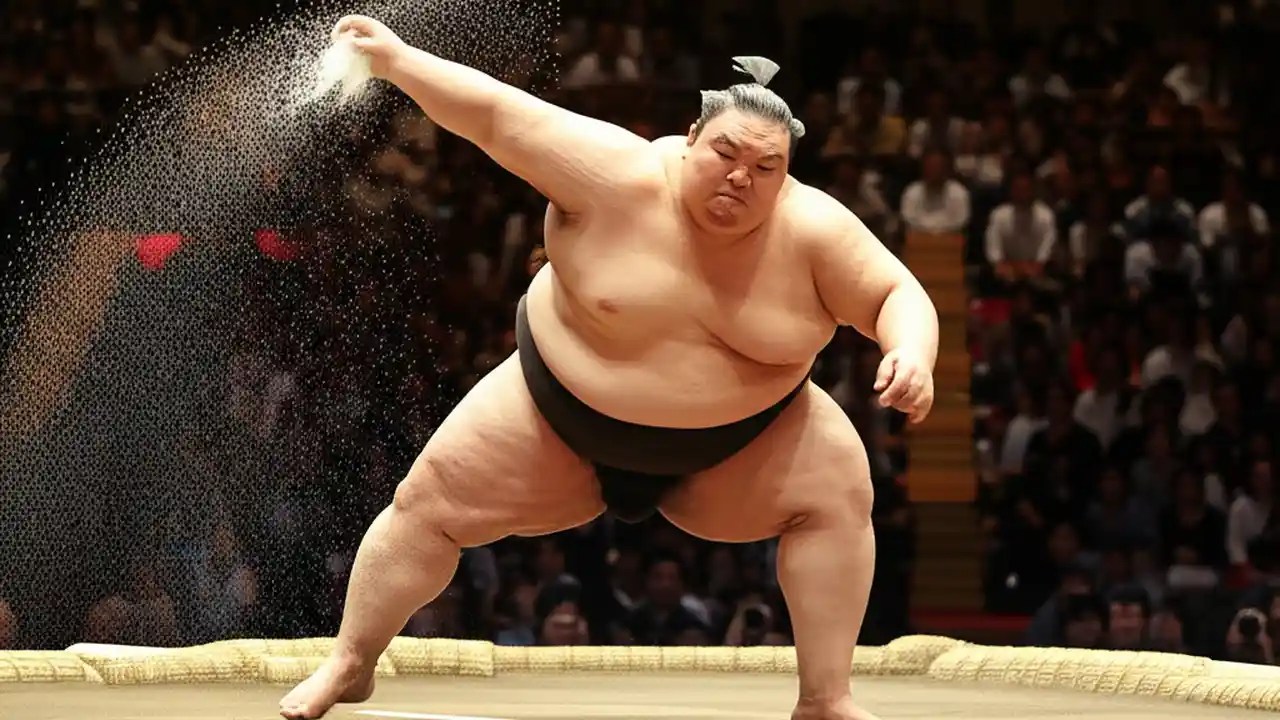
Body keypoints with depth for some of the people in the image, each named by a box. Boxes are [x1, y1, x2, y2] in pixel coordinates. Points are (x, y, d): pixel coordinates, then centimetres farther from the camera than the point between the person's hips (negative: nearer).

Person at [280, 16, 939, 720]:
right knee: (429, 504, -2)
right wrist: (395, 59, -27)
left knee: (837, 489, -18)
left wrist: (912, 355, -36)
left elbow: (898, 296, -14)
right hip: (562, 416, -1)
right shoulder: (622, 177, -24)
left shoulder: (813, 230, -20)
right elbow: (498, 115, -22)